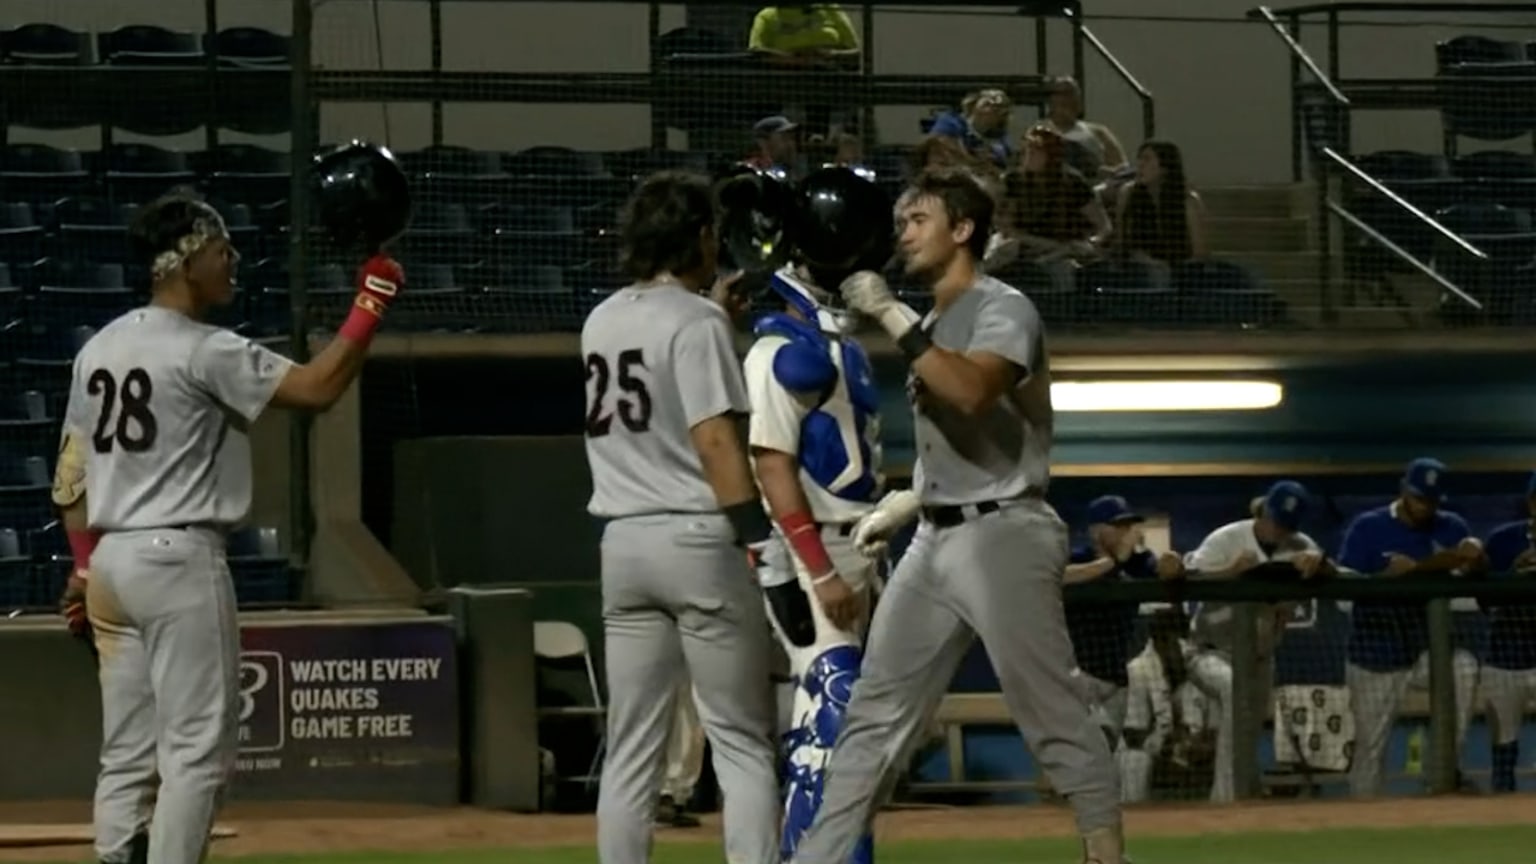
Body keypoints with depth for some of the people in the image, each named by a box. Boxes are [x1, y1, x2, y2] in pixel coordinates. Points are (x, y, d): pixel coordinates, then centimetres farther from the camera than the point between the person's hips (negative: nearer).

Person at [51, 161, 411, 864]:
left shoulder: (98, 349, 12)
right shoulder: (205, 351, -13)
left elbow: (70, 474, 14)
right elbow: (316, 388, -19)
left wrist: (84, 566, 19)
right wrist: (371, 303, -12)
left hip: (110, 560, 8)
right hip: (180, 559, -8)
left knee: (128, 751, 11)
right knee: (196, 746, -4)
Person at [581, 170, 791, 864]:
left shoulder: (600, 322, 12)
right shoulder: (696, 319, -8)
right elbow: (715, 442, -16)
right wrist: (767, 549, -17)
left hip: (622, 541, 6)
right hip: (698, 539, -6)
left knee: (630, 749, 7)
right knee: (742, 741, -2)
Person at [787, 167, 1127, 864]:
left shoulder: (1003, 310, -8)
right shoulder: (928, 329, 18)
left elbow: (971, 392, -29)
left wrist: (893, 317, -25)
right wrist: (905, 504, 17)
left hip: (1003, 535, -9)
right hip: (934, 539, 9)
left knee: (1051, 710, -8)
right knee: (875, 711, 6)